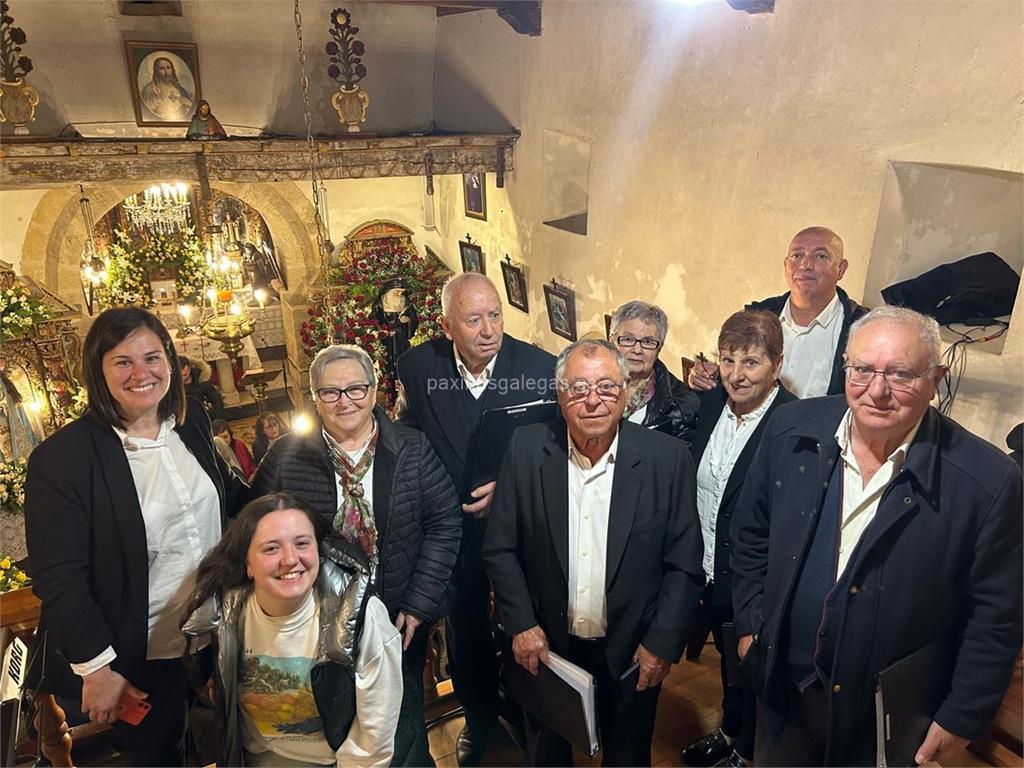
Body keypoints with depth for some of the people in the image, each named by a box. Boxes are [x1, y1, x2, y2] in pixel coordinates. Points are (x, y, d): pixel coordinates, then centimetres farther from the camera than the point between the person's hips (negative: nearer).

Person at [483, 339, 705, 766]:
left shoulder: (667, 457, -15)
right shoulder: (527, 450, -12)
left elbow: (684, 565, -8)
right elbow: (500, 549, -4)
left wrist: (662, 644, -10)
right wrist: (521, 624, -9)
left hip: (632, 651, -1)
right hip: (545, 645, 1)